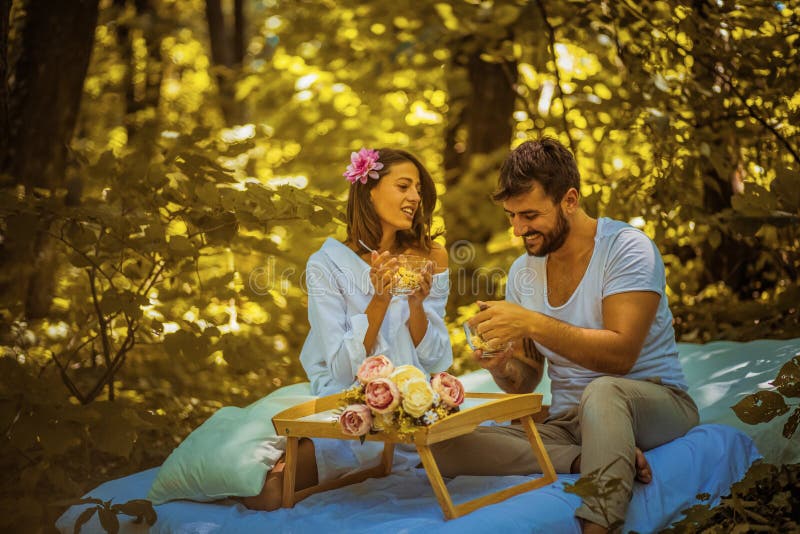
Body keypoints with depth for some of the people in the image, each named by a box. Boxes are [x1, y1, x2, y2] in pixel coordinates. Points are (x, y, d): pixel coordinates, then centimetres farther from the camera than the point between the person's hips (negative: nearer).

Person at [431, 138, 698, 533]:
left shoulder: (627, 248, -10)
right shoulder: (522, 272, 8)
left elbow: (620, 355, -23)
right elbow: (524, 385, 10)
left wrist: (532, 323, -29)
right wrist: (501, 367, -13)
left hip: (653, 403, -5)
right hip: (567, 422, 6)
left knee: (603, 392, -43)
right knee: (443, 447, -20)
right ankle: (610, 460, -25)